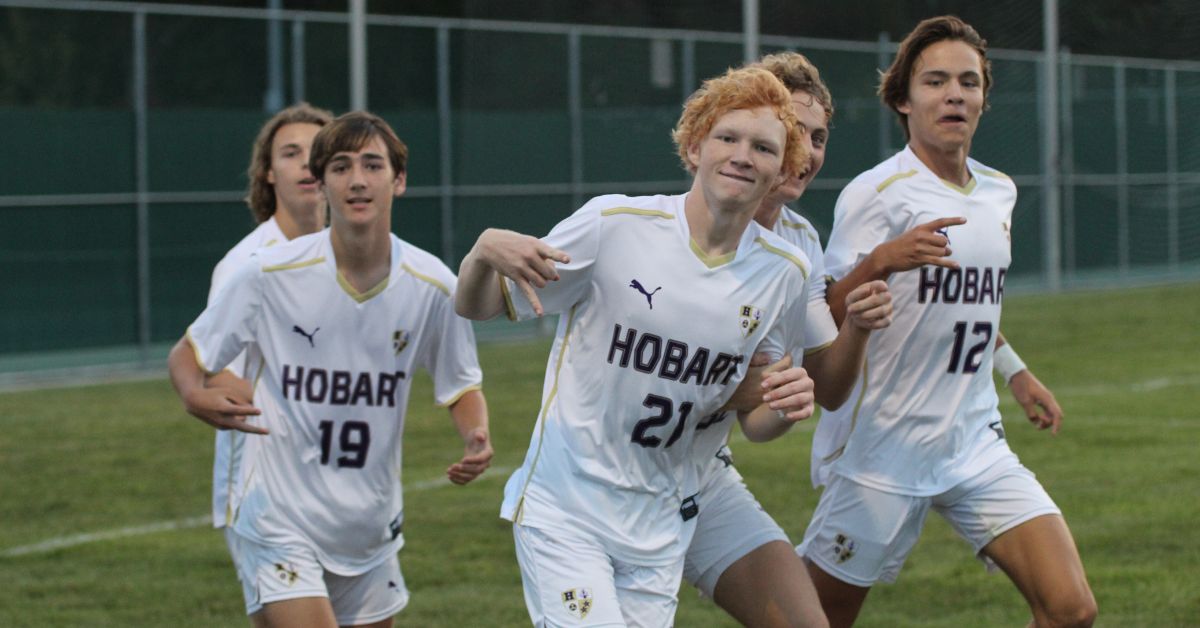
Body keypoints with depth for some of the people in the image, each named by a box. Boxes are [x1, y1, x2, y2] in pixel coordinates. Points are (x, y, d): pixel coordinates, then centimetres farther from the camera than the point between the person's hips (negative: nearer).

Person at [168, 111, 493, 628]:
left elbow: (461, 388, 9)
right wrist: (196, 398, -26)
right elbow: (186, 355, -3)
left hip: (372, 526, 4)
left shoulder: (432, 286, -5)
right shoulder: (271, 274, -13)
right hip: (278, 521, -4)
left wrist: (476, 439, -14)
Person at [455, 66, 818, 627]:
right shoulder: (614, 224, -12)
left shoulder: (784, 273, 0)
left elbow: (754, 421, 10)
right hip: (564, 511, -4)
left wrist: (788, 408, -14)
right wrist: (486, 250, -28)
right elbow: (475, 308, -5)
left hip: (661, 527, 4)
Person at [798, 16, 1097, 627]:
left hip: (976, 445, 6)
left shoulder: (999, 192, 10)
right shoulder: (875, 193, -11)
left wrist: (1015, 370, 34)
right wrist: (881, 261, -37)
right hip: (881, 455, -6)